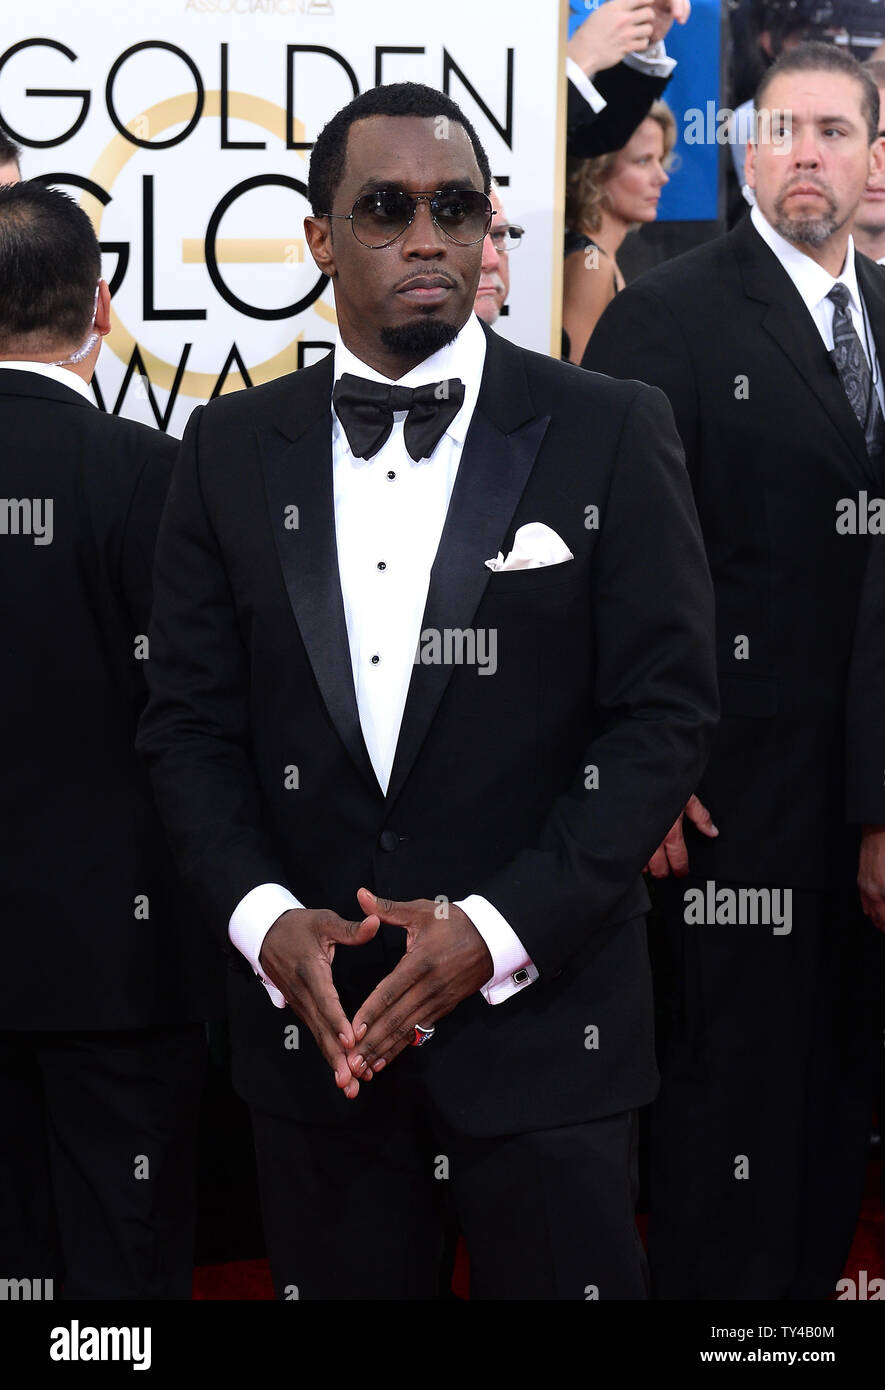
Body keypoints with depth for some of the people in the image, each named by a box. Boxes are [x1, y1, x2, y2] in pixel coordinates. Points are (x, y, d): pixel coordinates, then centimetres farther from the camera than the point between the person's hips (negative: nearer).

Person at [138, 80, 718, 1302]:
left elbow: (667, 709, -5)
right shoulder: (233, 448, 6)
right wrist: (264, 918, -11)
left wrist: (502, 927, -14)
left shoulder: (609, 436, -2)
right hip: (312, 1015, 2)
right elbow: (190, 716, 6)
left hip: (541, 1007, -2)